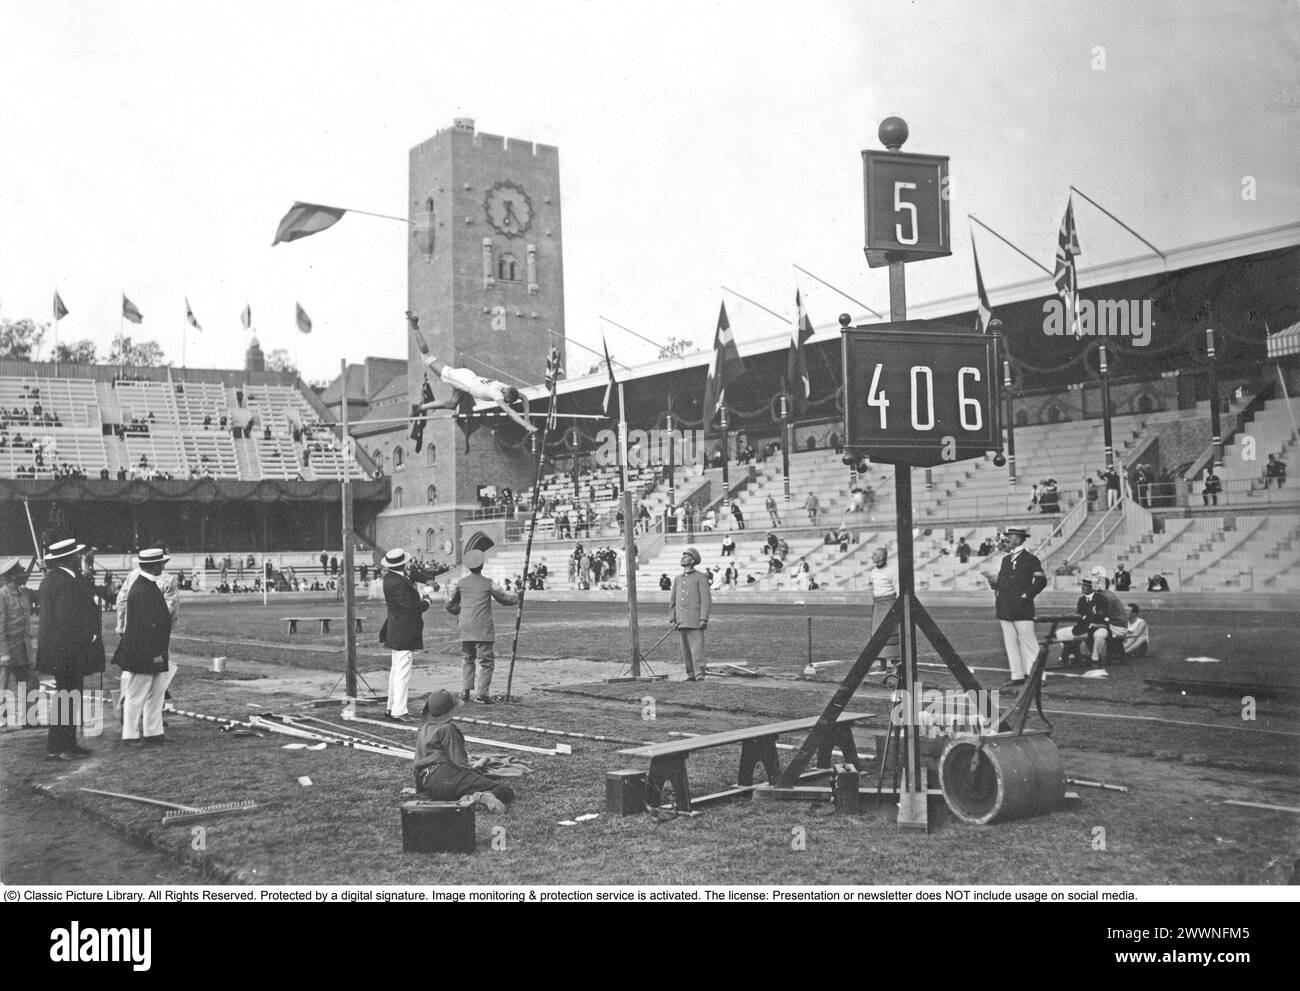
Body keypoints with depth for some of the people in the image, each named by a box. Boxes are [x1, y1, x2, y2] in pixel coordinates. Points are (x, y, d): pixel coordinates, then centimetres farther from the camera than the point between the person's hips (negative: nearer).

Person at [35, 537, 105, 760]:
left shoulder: (51, 579, 13)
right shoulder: (66, 583, -20)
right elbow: (68, 619, -25)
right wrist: (88, 638, -14)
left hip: (59, 652, 10)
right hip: (68, 653, -10)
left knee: (68, 698, 15)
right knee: (66, 698, -4)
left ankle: (67, 745, 21)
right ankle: (56, 748, 1)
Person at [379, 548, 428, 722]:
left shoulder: (390, 578, 7)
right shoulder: (397, 584, -23)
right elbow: (411, 606, -22)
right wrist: (426, 602, -6)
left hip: (397, 634, 10)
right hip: (404, 634, -10)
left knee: (396, 670, 17)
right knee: (402, 672, -7)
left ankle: (392, 707, 25)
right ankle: (398, 711, -4)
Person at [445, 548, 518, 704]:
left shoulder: (460, 583, 6)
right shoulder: (488, 584, -3)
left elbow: (450, 605, 13)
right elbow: (504, 599, 8)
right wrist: (518, 594, 26)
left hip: (465, 628, 4)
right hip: (483, 628, -4)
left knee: (467, 659, 16)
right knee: (486, 661, 2)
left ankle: (465, 691, 9)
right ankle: (482, 693, -5)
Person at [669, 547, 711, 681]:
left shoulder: (701, 578, 0)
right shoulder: (678, 579, 17)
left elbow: (706, 600, -6)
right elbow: (672, 601, 18)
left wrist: (703, 619, -15)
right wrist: (672, 619, 8)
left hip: (695, 621, -6)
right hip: (681, 621, 6)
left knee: (697, 649, -11)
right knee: (685, 651, 6)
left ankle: (700, 675, -11)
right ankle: (691, 675, 12)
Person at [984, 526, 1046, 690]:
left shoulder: (1030, 559, -4)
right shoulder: (1006, 559, 17)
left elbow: (1041, 581, -8)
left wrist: (1026, 595, -14)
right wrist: (994, 585, 0)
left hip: (1021, 609, -7)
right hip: (1005, 609, 7)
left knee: (1028, 642, -3)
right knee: (1010, 643, 8)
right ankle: (1017, 676, 14)